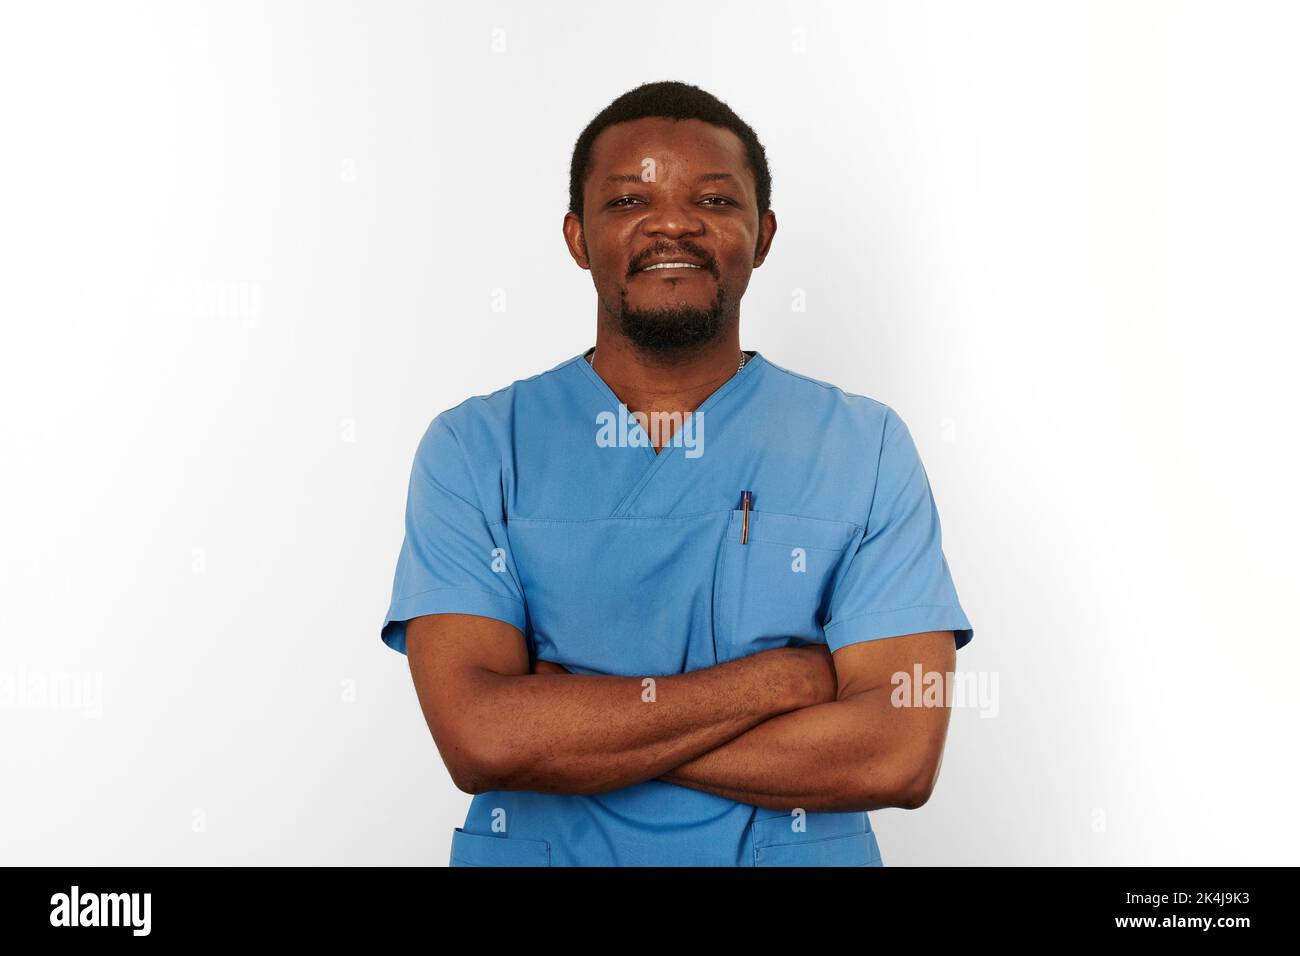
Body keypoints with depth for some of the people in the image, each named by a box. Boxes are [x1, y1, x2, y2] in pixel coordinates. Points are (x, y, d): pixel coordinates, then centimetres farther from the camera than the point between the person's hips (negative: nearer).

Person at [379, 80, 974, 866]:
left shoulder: (868, 448, -5)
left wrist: (569, 726, -17)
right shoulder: (472, 448, -6)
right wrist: (782, 676, -17)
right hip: (535, 853, 0)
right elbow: (480, 741, -17)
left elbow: (899, 755, -15)